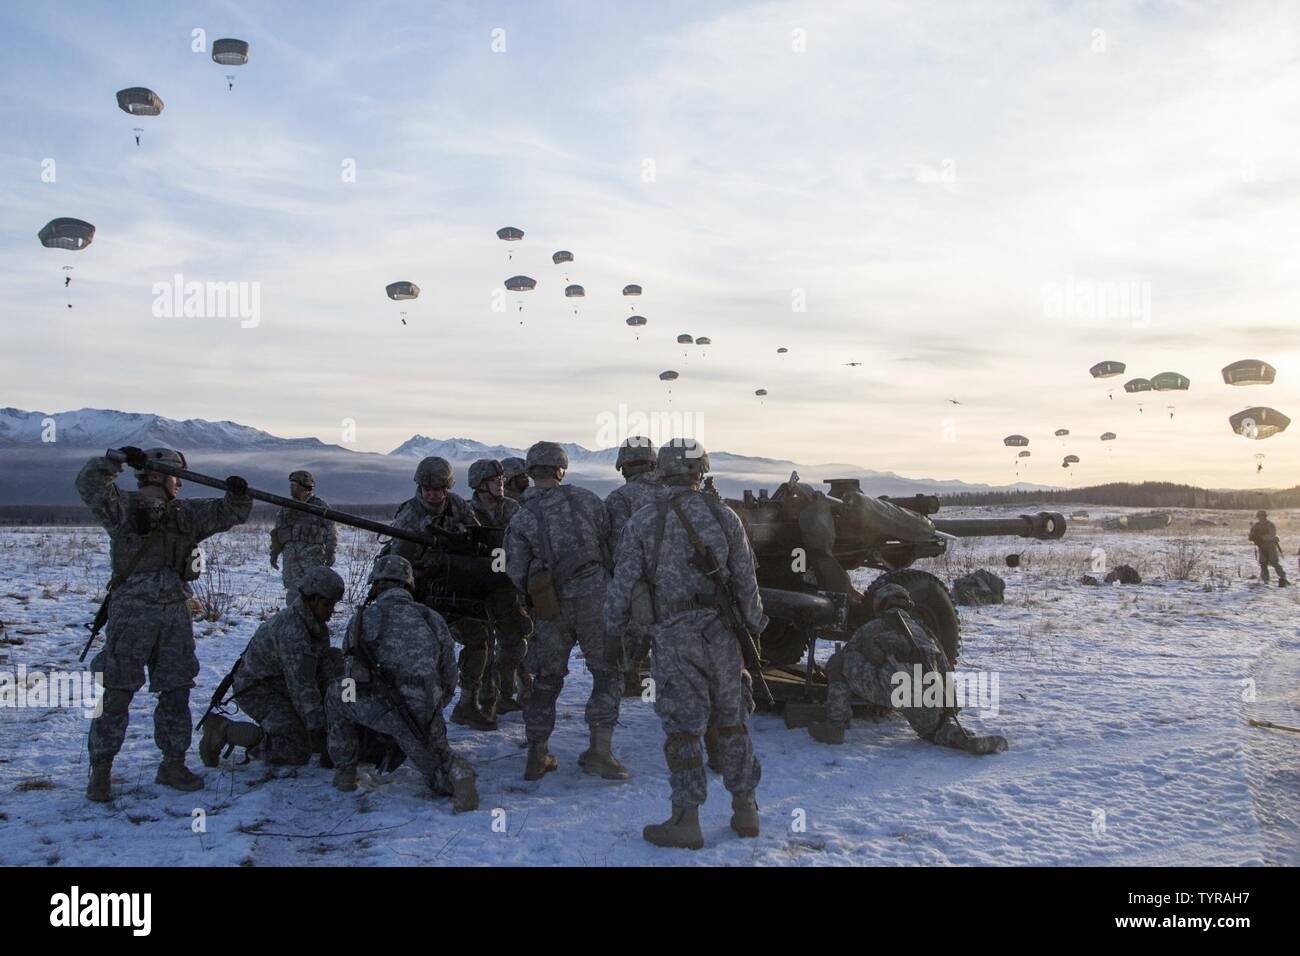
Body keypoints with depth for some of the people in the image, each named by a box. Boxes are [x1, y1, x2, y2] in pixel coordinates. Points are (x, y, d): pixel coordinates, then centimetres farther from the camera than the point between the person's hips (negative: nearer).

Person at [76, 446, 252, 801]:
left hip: (175, 615, 5)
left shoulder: (186, 514, 16)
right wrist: (117, 459, -23)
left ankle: (173, 764, 21)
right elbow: (89, 482, -14)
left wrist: (238, 495, -5)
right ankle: (100, 770, 11)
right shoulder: (123, 506, 1)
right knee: (116, 692, -1)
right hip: (131, 612, -5)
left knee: (176, 692, 9)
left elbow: (229, 513, 15)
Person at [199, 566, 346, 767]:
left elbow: (324, 668, 6)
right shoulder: (292, 630, -28)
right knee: (298, 752, -20)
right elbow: (301, 684, -31)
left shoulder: (317, 624, 3)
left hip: (280, 684, 10)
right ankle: (223, 730, -11)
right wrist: (317, 725, -29)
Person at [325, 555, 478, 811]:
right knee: (442, 781, 23)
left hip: (387, 711, -2)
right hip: (427, 718, 2)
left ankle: (345, 771, 26)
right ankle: (456, 773, -13)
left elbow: (353, 677, 22)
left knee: (336, 693, 27)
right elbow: (448, 683, 18)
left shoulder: (361, 619, 9)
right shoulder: (434, 620, 15)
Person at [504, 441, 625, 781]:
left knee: (546, 681, 16)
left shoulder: (521, 519, -3)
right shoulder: (587, 499, 0)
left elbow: (516, 577, -4)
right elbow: (611, 546, 3)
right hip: (595, 598, -1)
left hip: (552, 609, 1)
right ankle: (599, 750, 0)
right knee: (607, 675, 10)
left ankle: (537, 756, 18)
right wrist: (612, 584, 17)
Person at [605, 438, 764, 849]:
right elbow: (746, 581, 4)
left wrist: (612, 629, 11)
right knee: (731, 723, 14)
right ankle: (745, 810, 22)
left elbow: (624, 584, -4)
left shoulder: (642, 522, -5)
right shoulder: (724, 516, 1)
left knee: (683, 727, 2)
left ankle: (686, 821, 6)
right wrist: (754, 625, 17)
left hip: (673, 637, -3)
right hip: (721, 633, 3)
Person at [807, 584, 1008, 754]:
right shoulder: (923, 630, 35)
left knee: (838, 661, 16)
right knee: (931, 729, 33)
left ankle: (834, 727, 8)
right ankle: (965, 739, 2)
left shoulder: (869, 628, 27)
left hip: (890, 685, -4)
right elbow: (946, 672, 36)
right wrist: (949, 711, 50)